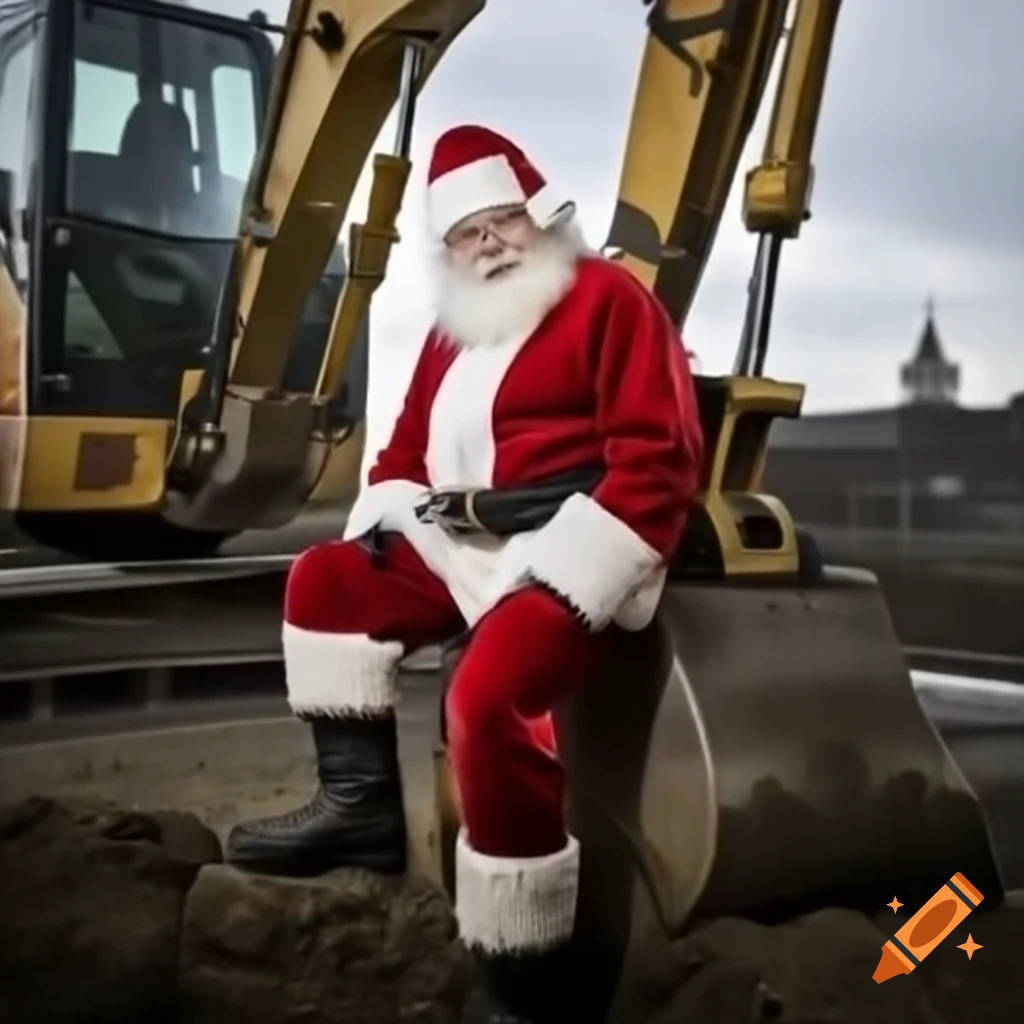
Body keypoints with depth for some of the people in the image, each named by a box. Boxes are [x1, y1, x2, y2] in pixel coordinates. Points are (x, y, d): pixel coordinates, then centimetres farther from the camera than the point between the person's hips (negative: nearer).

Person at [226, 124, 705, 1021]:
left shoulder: (607, 298, -6)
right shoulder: (454, 331, 19)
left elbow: (655, 459, -16)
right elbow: (409, 451, 26)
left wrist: (562, 575, -22)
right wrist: (384, 517, 3)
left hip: (570, 558, -9)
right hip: (465, 548, 10)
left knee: (488, 695, -33)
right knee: (327, 580, 13)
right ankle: (361, 804, 13)